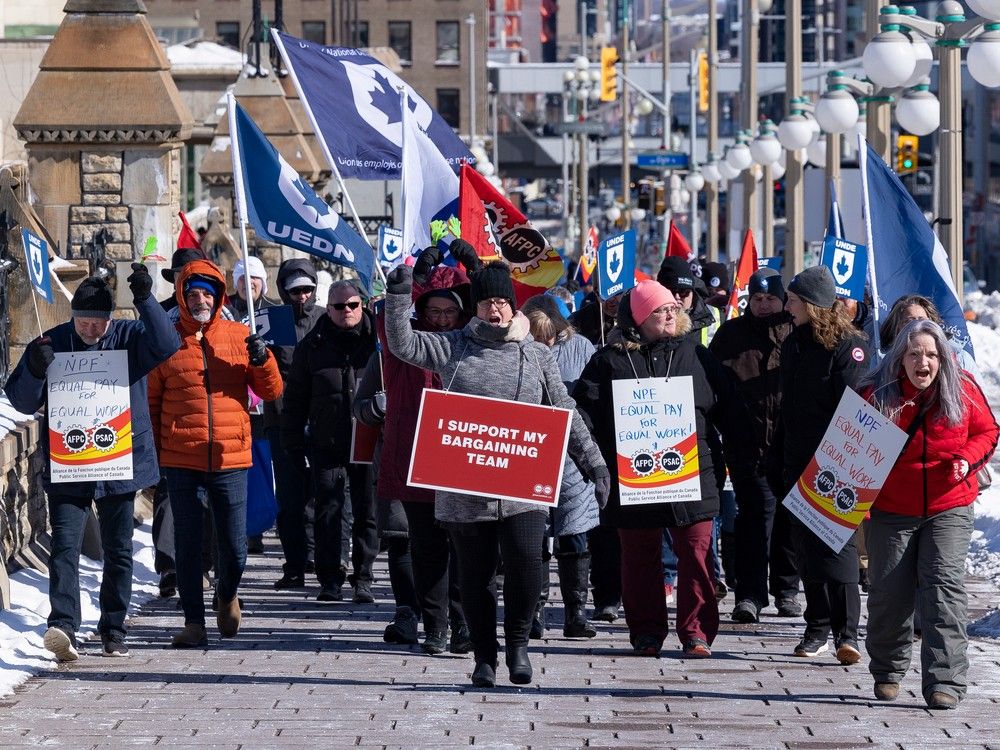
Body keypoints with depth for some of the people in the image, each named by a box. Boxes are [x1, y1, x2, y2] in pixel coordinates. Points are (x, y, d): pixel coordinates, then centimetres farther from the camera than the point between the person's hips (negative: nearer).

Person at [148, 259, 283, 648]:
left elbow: (271, 391, 5)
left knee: (234, 549, 4)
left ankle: (227, 594, 34)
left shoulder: (240, 336, 4)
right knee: (188, 546, 2)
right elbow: (150, 401, 8)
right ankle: (194, 623, 12)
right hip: (181, 462, 0)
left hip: (230, 459, 0)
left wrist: (262, 360, -15)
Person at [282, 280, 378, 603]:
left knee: (367, 512, 3)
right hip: (327, 444, 1)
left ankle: (363, 578, 11)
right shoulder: (311, 346, 7)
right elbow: (295, 399, 11)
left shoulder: (377, 341, 3)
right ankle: (330, 579, 4)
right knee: (328, 511, -1)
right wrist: (293, 442, 7)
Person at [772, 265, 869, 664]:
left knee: (838, 546, -10)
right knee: (807, 549, 10)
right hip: (798, 464, 7)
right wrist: (777, 462, 16)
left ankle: (846, 633, -9)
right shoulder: (792, 345, 15)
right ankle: (817, 628, 18)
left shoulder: (848, 345, -9)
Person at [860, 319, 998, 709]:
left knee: (944, 586, -12)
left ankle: (945, 682, -13)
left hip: (949, 507, 0)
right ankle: (887, 672, 29)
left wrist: (968, 458, -11)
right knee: (889, 592, 7)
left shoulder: (962, 391, -3)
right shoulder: (878, 394, -5)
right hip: (890, 510, 1)